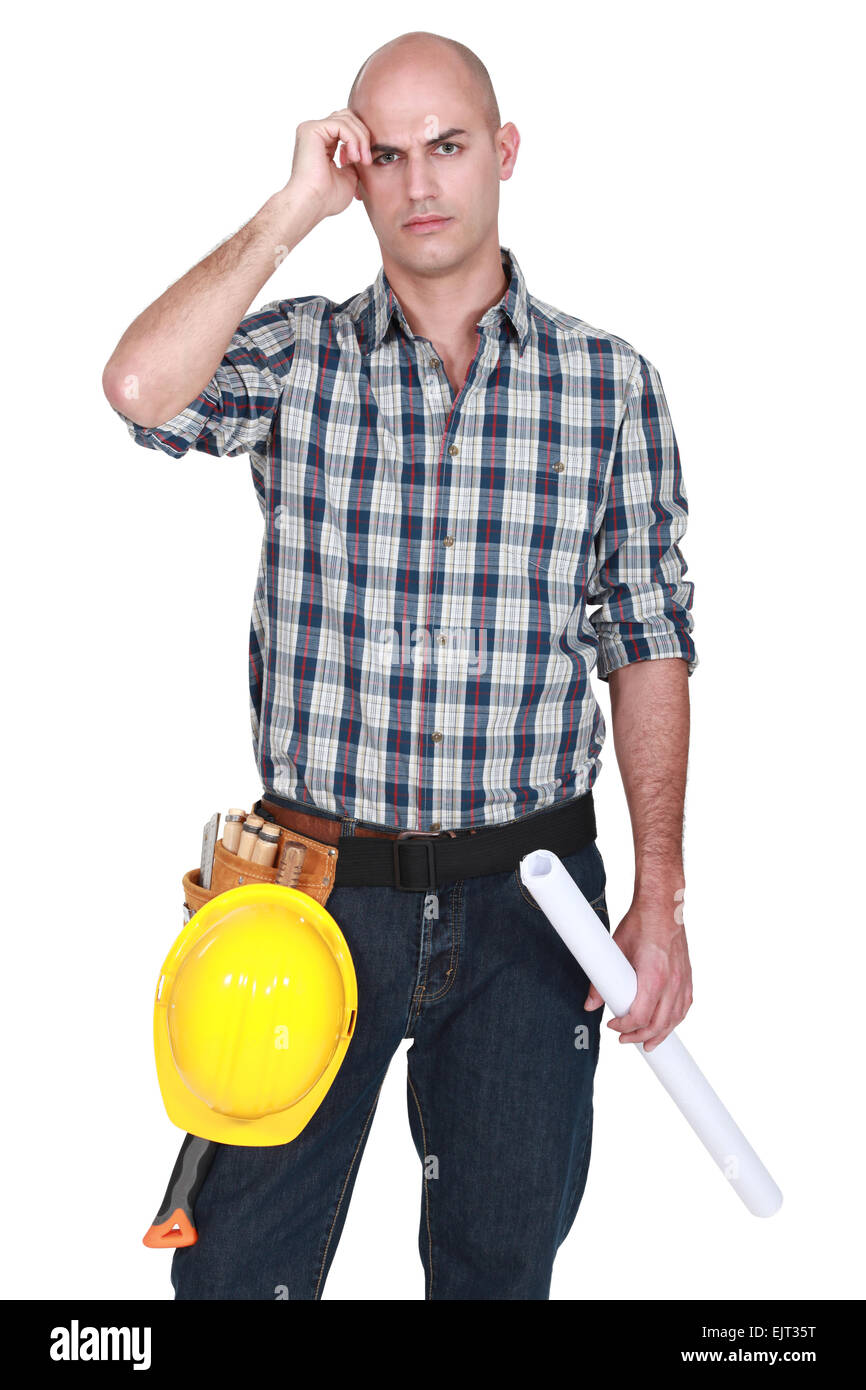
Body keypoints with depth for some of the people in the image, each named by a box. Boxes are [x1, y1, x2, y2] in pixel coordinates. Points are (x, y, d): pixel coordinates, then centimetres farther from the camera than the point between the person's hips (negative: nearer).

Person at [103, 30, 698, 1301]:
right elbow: (142, 389, -21)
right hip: (317, 890, 0)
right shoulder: (297, 358, 1)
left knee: (502, 1260, 17)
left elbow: (648, 643, 4)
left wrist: (661, 898, -1)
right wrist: (293, 209, -11)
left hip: (528, 901, 1)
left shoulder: (611, 383, 2)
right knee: (239, 1262, 10)